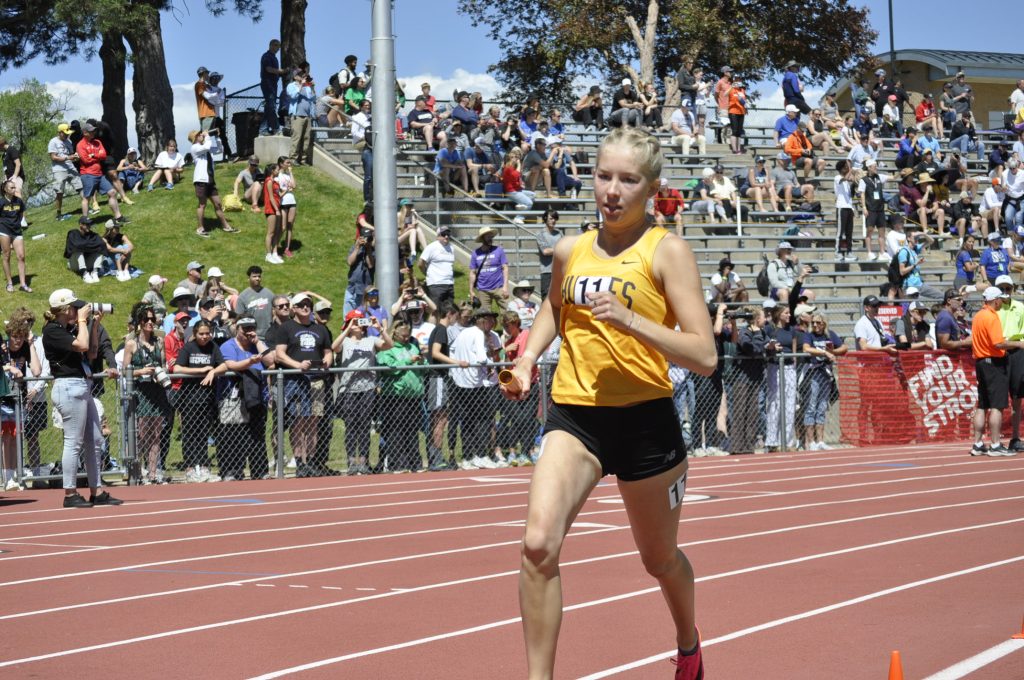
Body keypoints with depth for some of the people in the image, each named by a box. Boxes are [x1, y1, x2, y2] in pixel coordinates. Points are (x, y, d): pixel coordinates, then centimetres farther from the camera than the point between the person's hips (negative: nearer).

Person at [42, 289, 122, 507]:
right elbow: (82, 345, -21)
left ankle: (96, 493, 15)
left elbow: (91, 353, 17)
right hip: (69, 388, -10)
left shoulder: (70, 329, 16)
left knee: (93, 441, 10)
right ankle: (70, 494, -2)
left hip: (83, 388, 10)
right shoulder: (52, 330, -10)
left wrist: (94, 325, 11)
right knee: (74, 442, -7)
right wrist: (82, 321, -8)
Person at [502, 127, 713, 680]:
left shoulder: (667, 251, -7)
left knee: (660, 559, 18)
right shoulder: (569, 252, 7)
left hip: (646, 420, -2)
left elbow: (704, 356, -14)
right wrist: (529, 357, 12)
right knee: (538, 543, -22)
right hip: (573, 413, 2)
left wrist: (629, 320, -24)